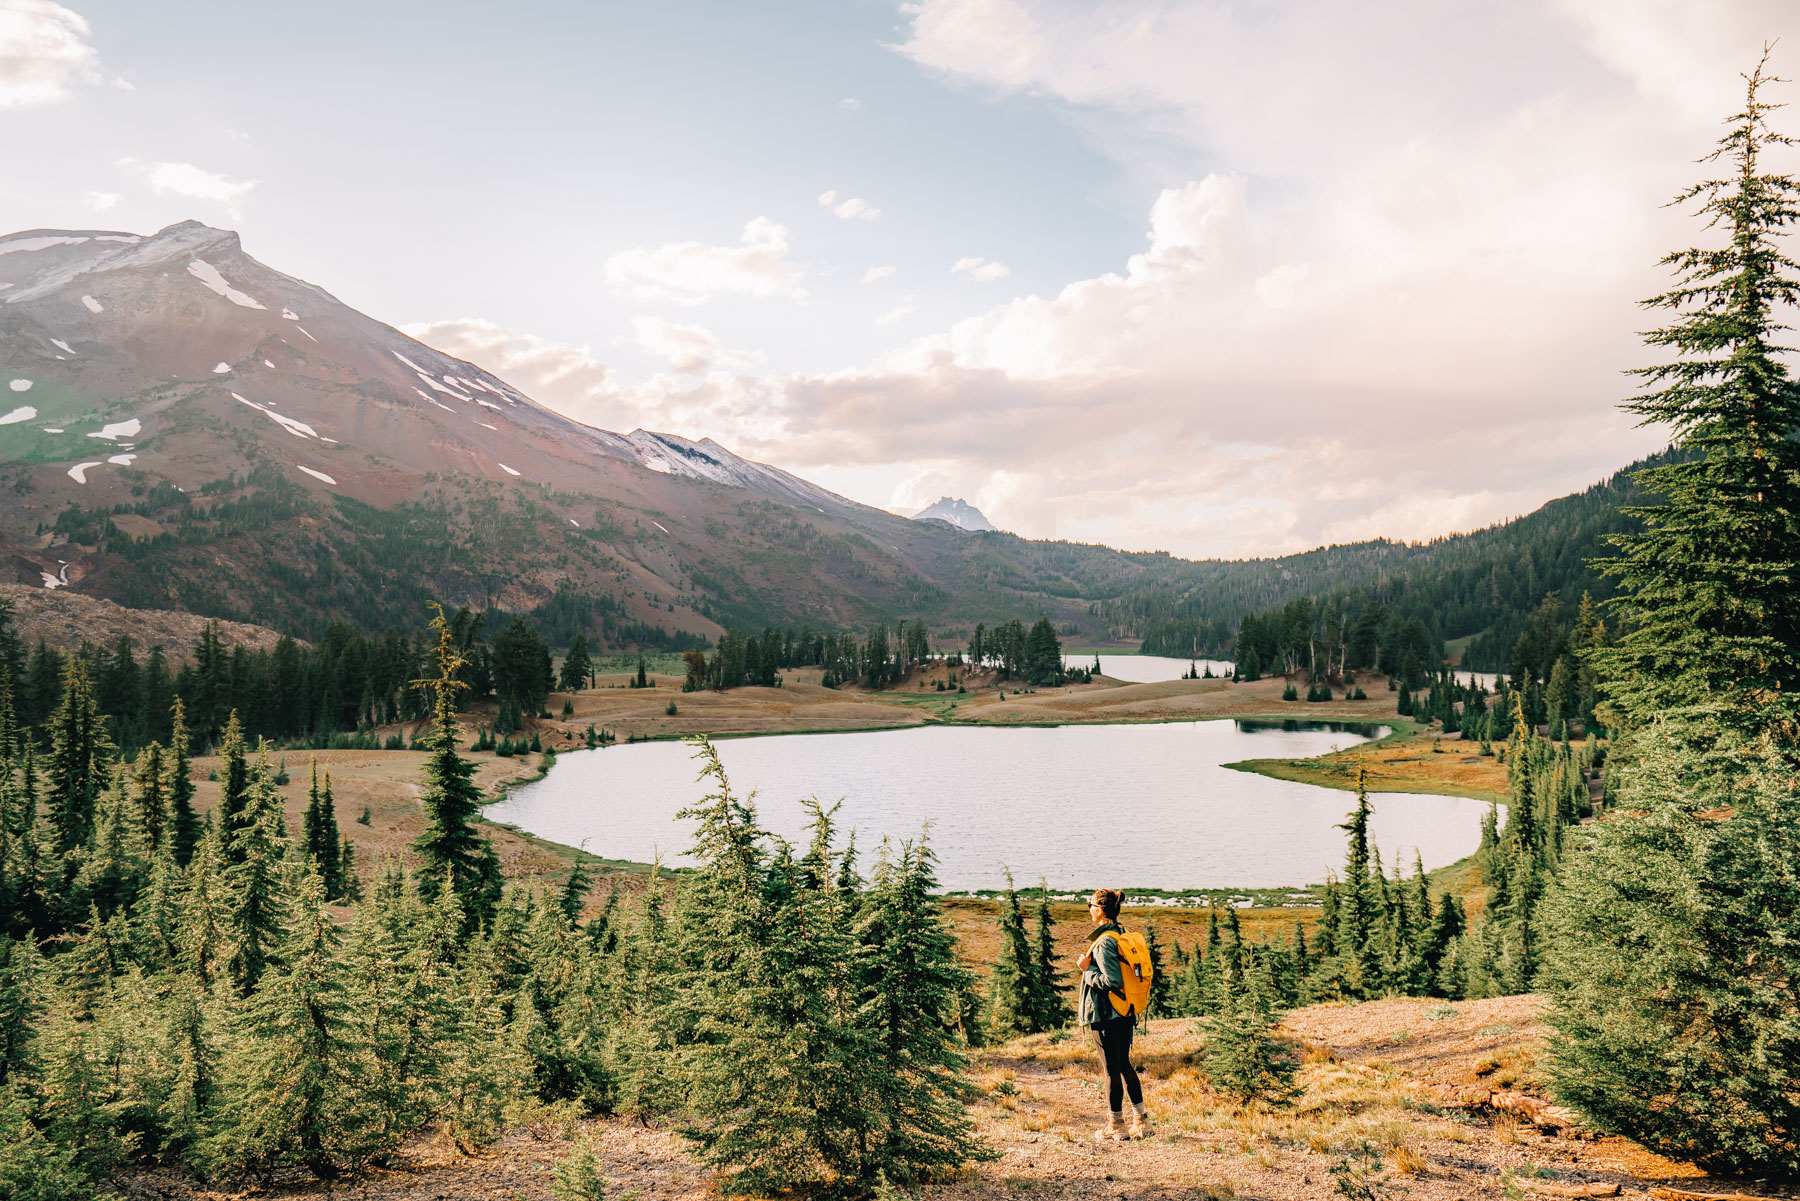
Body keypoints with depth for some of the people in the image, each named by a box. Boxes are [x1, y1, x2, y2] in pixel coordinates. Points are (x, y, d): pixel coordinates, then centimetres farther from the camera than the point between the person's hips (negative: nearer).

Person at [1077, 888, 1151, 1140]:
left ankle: (1116, 1124, 11)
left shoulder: (1103, 942, -19)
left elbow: (1112, 981, -24)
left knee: (1112, 1067, 1)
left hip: (1106, 1014, -8)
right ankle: (1141, 1120, 19)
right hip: (1125, 1012, 8)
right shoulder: (1122, 934, 8)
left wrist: (1087, 970, -13)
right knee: (1124, 1064, 16)